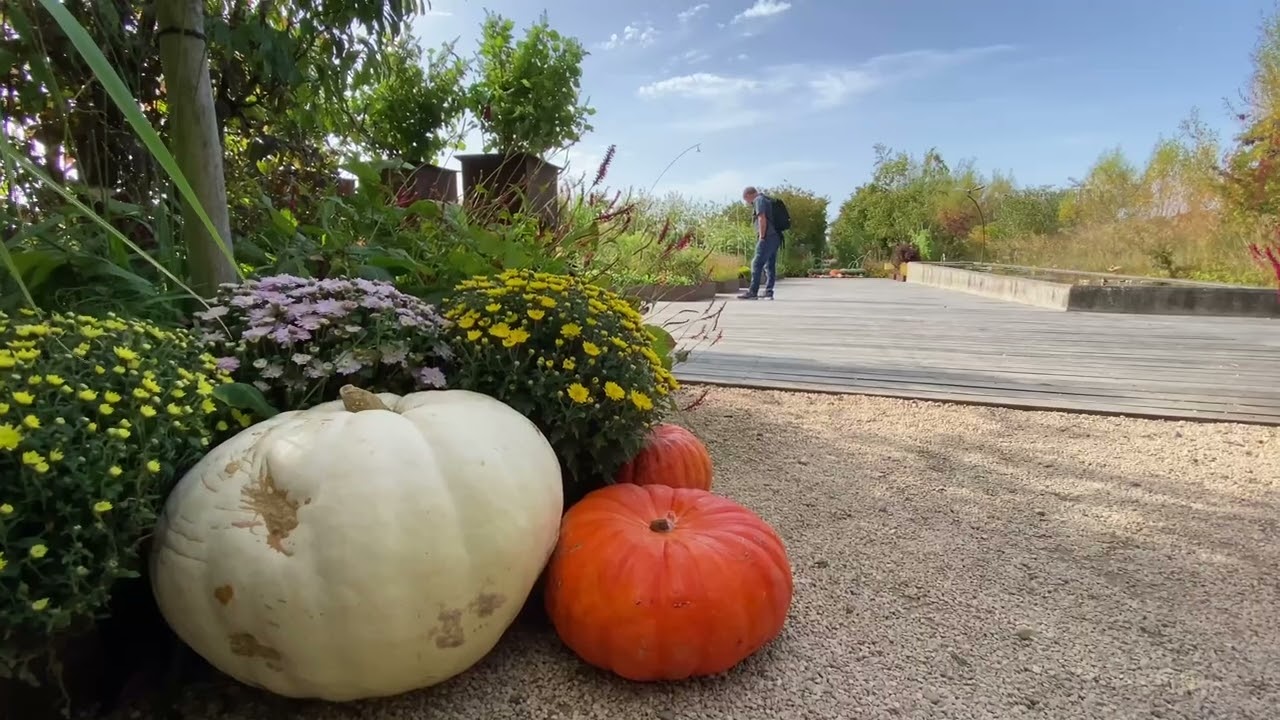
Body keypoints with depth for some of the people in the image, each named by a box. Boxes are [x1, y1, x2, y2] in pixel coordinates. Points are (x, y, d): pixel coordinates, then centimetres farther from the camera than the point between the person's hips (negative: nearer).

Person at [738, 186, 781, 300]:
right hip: (775, 237, 10)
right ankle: (768, 292, 10)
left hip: (768, 238, -10)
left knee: (757, 264, -9)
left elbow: (762, 219, -17)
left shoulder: (759, 200, -5)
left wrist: (761, 237, -15)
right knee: (770, 266, 9)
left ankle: (753, 292, -11)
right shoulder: (767, 200, 24)